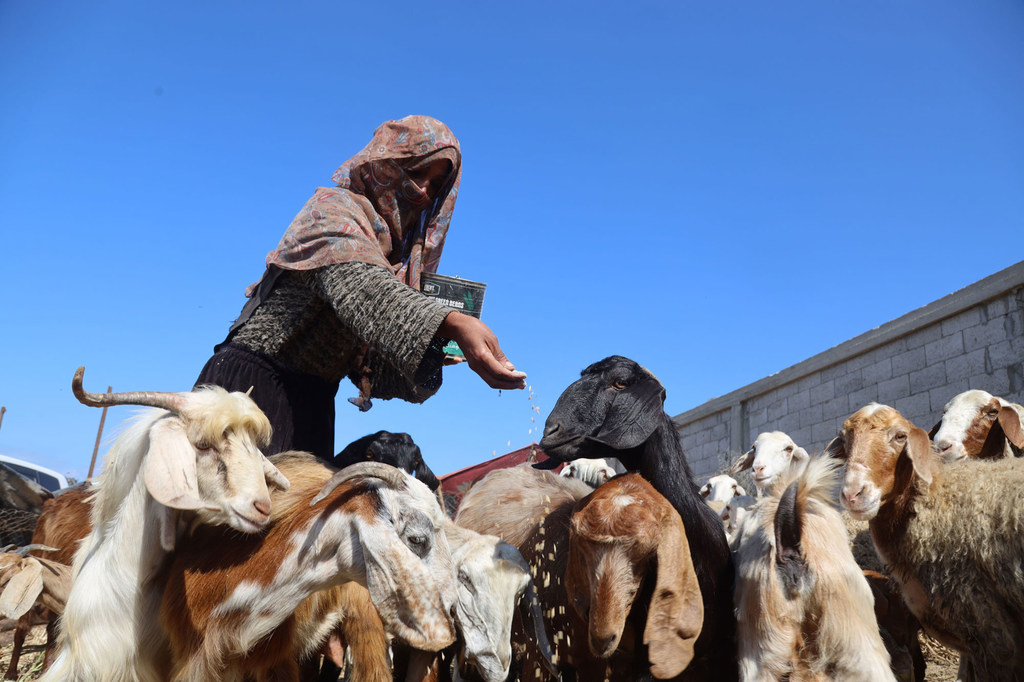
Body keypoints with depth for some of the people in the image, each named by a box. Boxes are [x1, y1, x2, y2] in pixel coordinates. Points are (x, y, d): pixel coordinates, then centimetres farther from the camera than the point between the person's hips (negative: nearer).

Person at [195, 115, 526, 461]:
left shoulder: (399, 250, 16)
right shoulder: (333, 206, -5)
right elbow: (357, 280, -29)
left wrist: (433, 350, -8)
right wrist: (451, 323, -45)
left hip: (313, 404, 7)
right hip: (256, 381, -7)